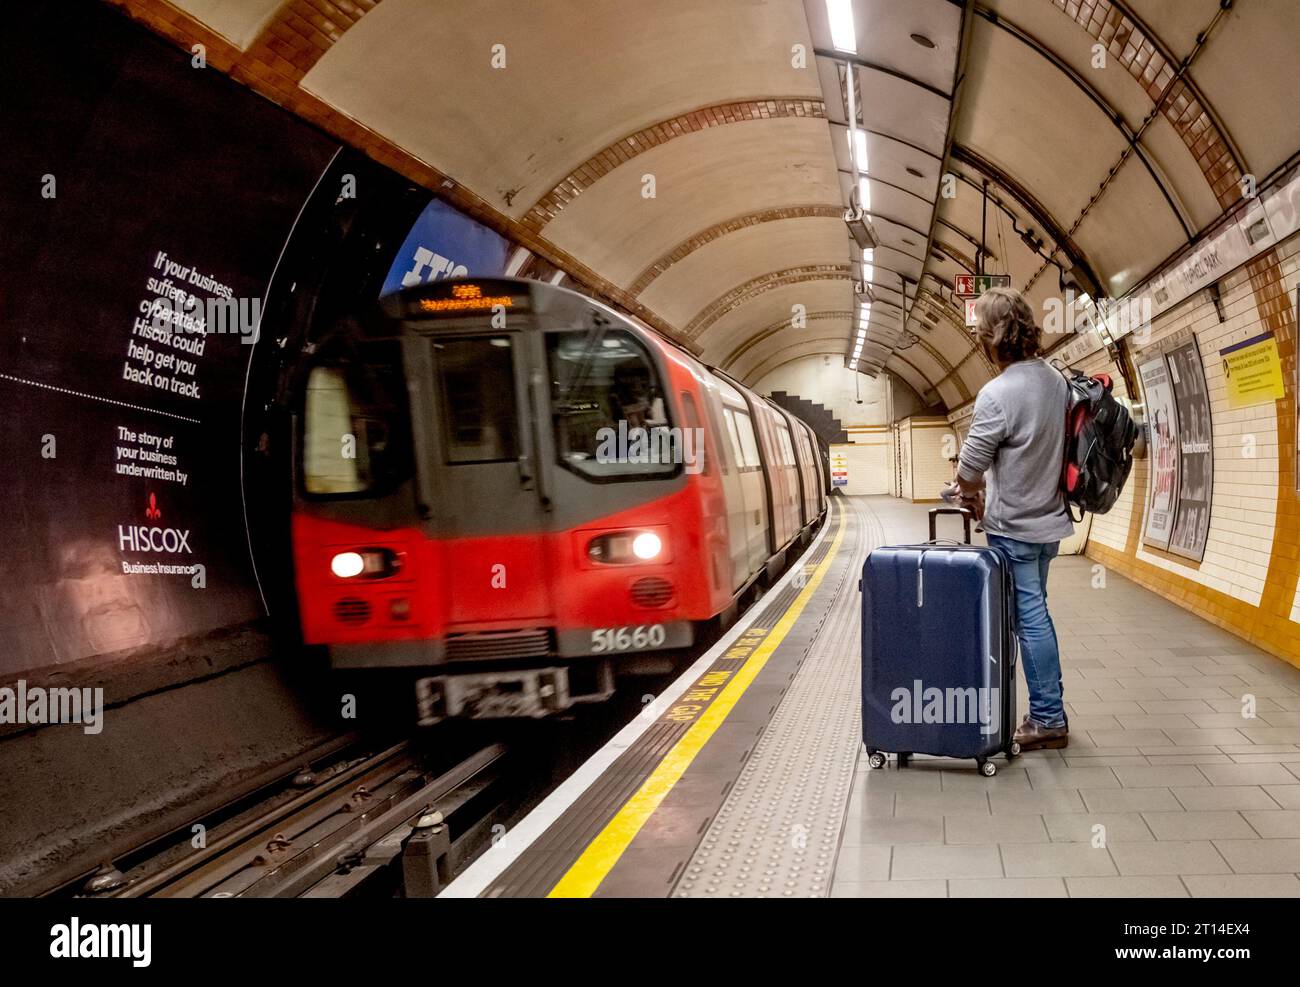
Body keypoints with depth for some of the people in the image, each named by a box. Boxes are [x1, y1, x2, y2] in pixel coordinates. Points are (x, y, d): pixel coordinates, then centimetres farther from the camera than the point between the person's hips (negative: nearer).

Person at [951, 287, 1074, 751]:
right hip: (1049, 518, 8)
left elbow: (969, 467, -16)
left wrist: (971, 493, 7)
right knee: (1034, 613, 17)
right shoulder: (1055, 379, 2)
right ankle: (1047, 711, 26)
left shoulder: (997, 394, -23)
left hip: (1014, 527, -8)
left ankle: (1048, 719, 11)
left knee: (1030, 619, 2)